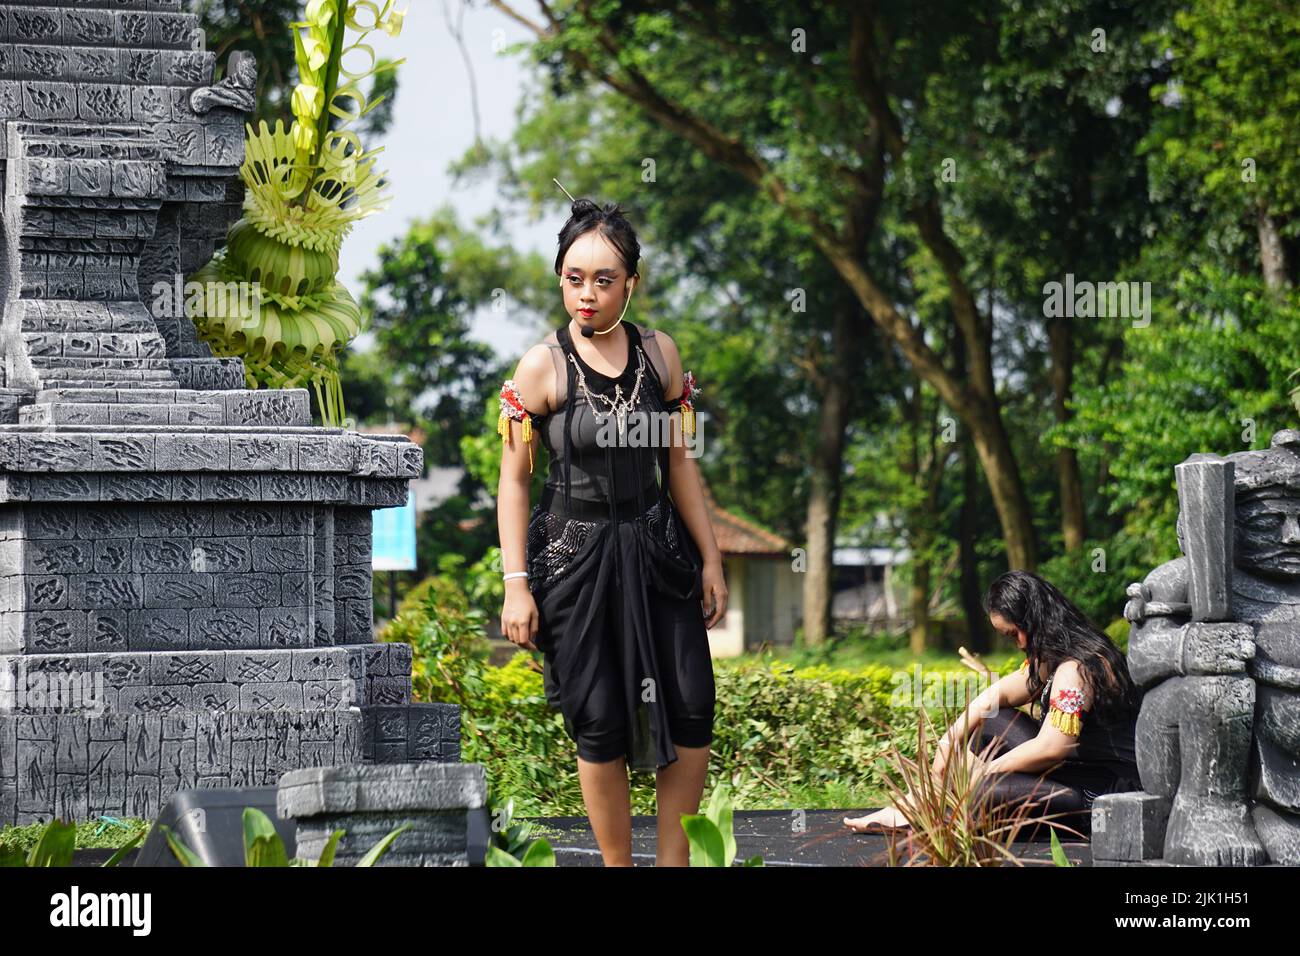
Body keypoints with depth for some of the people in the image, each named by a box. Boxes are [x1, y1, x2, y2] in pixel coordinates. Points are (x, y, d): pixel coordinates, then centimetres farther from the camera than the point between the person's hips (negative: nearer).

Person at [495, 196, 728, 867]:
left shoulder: (660, 354, 3)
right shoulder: (541, 367, -8)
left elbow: (679, 464, 10)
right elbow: (513, 480, -6)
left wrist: (710, 560, 9)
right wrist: (516, 585, -11)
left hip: (655, 550, 3)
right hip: (576, 555, -3)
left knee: (692, 709, -2)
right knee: (601, 724, 0)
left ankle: (673, 860, 13)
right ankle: (617, 864, 14)